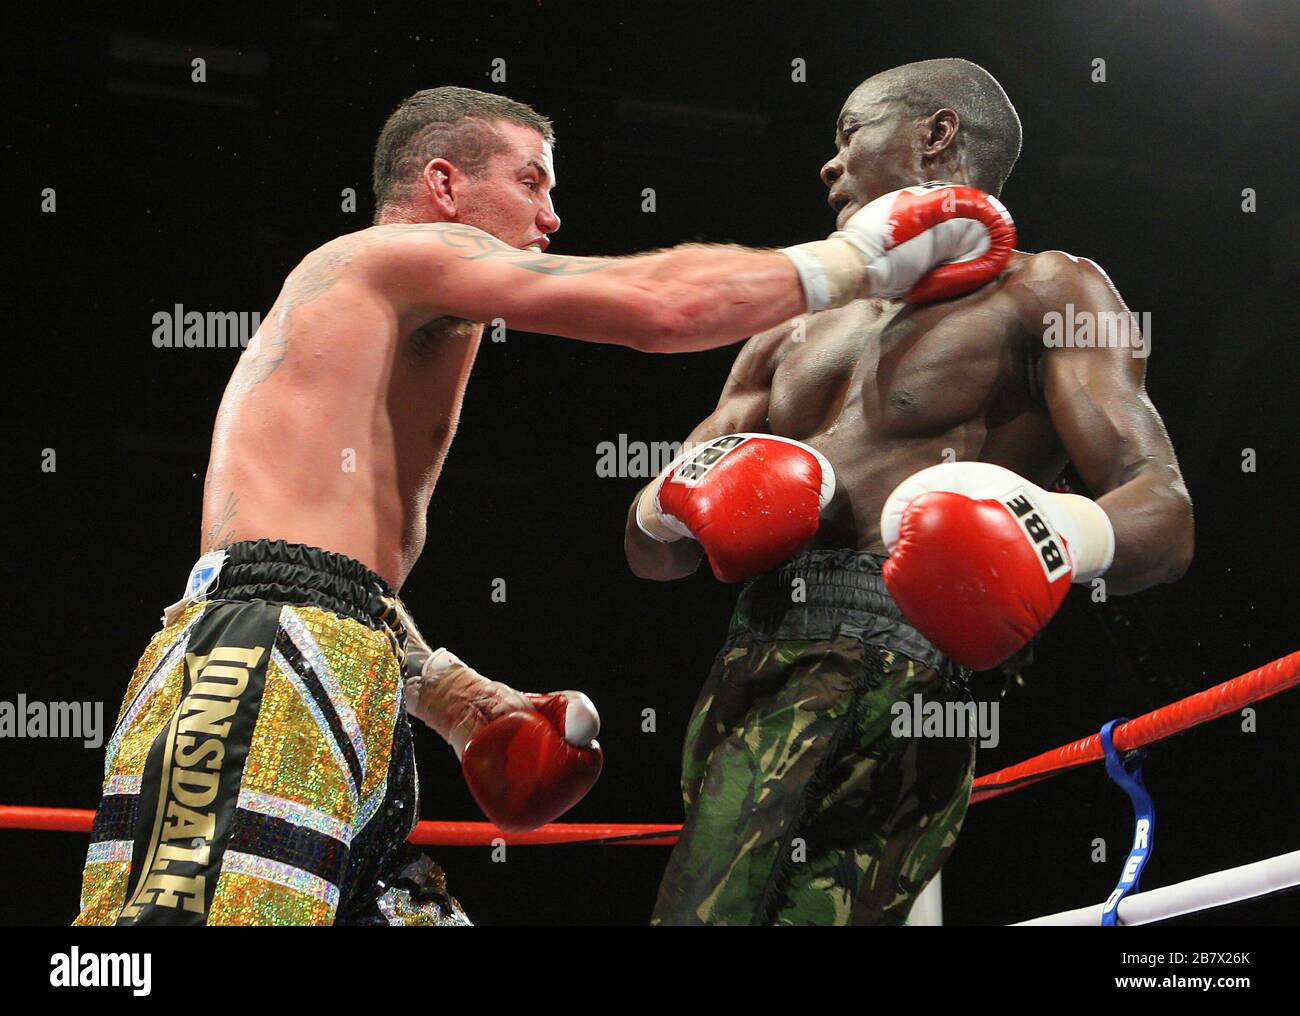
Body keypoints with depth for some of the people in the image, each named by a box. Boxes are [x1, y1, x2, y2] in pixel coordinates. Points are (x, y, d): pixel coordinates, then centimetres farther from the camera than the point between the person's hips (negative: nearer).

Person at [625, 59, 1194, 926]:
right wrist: (673, 504, 1)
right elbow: (652, 551, 27)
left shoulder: (1044, 295, 8)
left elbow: (1165, 513, -6)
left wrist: (1067, 531, -30)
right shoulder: (794, 338, 29)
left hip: (886, 666, -8)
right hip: (744, 680, 8)